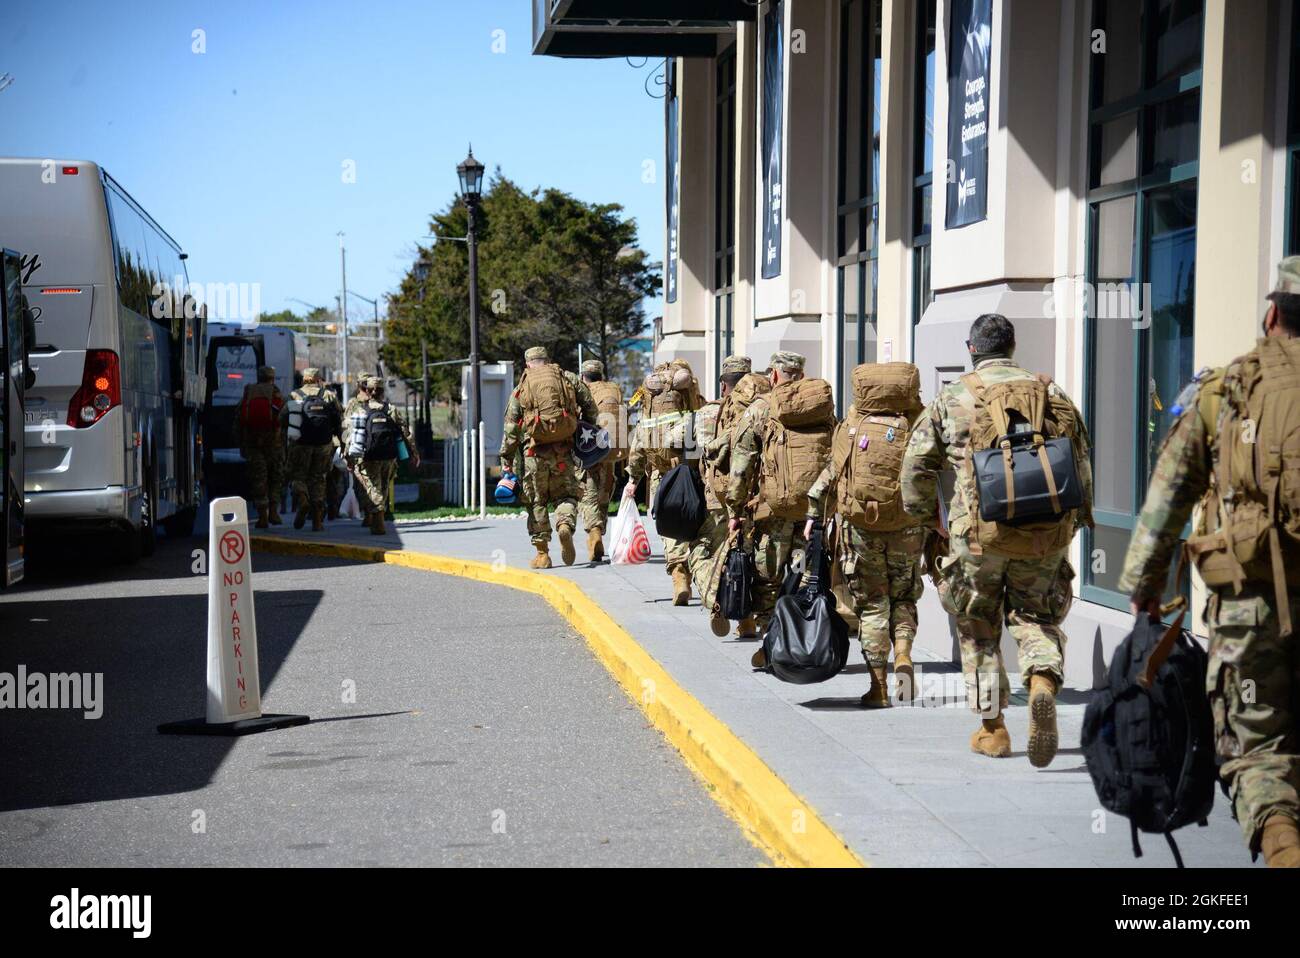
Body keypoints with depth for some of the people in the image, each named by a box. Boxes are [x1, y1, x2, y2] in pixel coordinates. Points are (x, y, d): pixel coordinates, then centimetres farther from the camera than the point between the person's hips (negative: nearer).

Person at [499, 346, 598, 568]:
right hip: (563, 450, 1)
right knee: (566, 495, 10)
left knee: (537, 501, 8)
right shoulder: (569, 379, 10)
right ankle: (566, 525, -21)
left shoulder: (521, 388, 8)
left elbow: (511, 429, 4)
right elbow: (590, 409, 5)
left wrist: (506, 460, 6)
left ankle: (542, 553, 7)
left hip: (535, 451, -1)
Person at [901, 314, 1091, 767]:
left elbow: (917, 464, 4)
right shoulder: (1049, 392, 9)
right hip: (1045, 533, 2)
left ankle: (992, 729, 17)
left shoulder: (952, 398, 4)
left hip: (979, 533, -1)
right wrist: (1077, 518, 19)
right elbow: (1080, 461, 8)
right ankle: (1043, 682, -16)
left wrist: (929, 516, 19)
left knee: (978, 629, 14)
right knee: (1035, 618, 14)